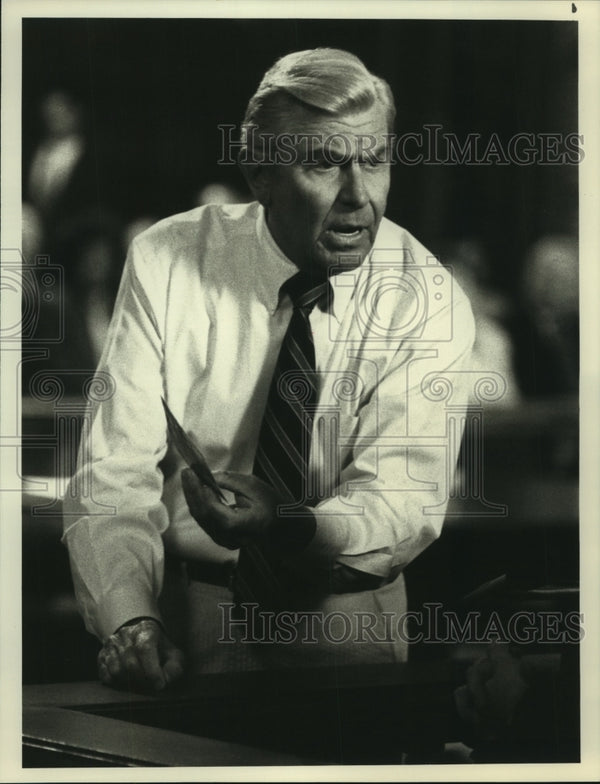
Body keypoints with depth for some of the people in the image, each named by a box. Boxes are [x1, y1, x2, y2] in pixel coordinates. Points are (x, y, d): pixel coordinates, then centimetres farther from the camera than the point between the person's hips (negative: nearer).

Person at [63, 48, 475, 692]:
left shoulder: (428, 300, -6)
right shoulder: (166, 263, -5)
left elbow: (408, 497, -14)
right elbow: (114, 469, -10)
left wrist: (293, 528, -36)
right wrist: (128, 617, -27)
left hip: (344, 613, -1)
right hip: (183, 598, 1)